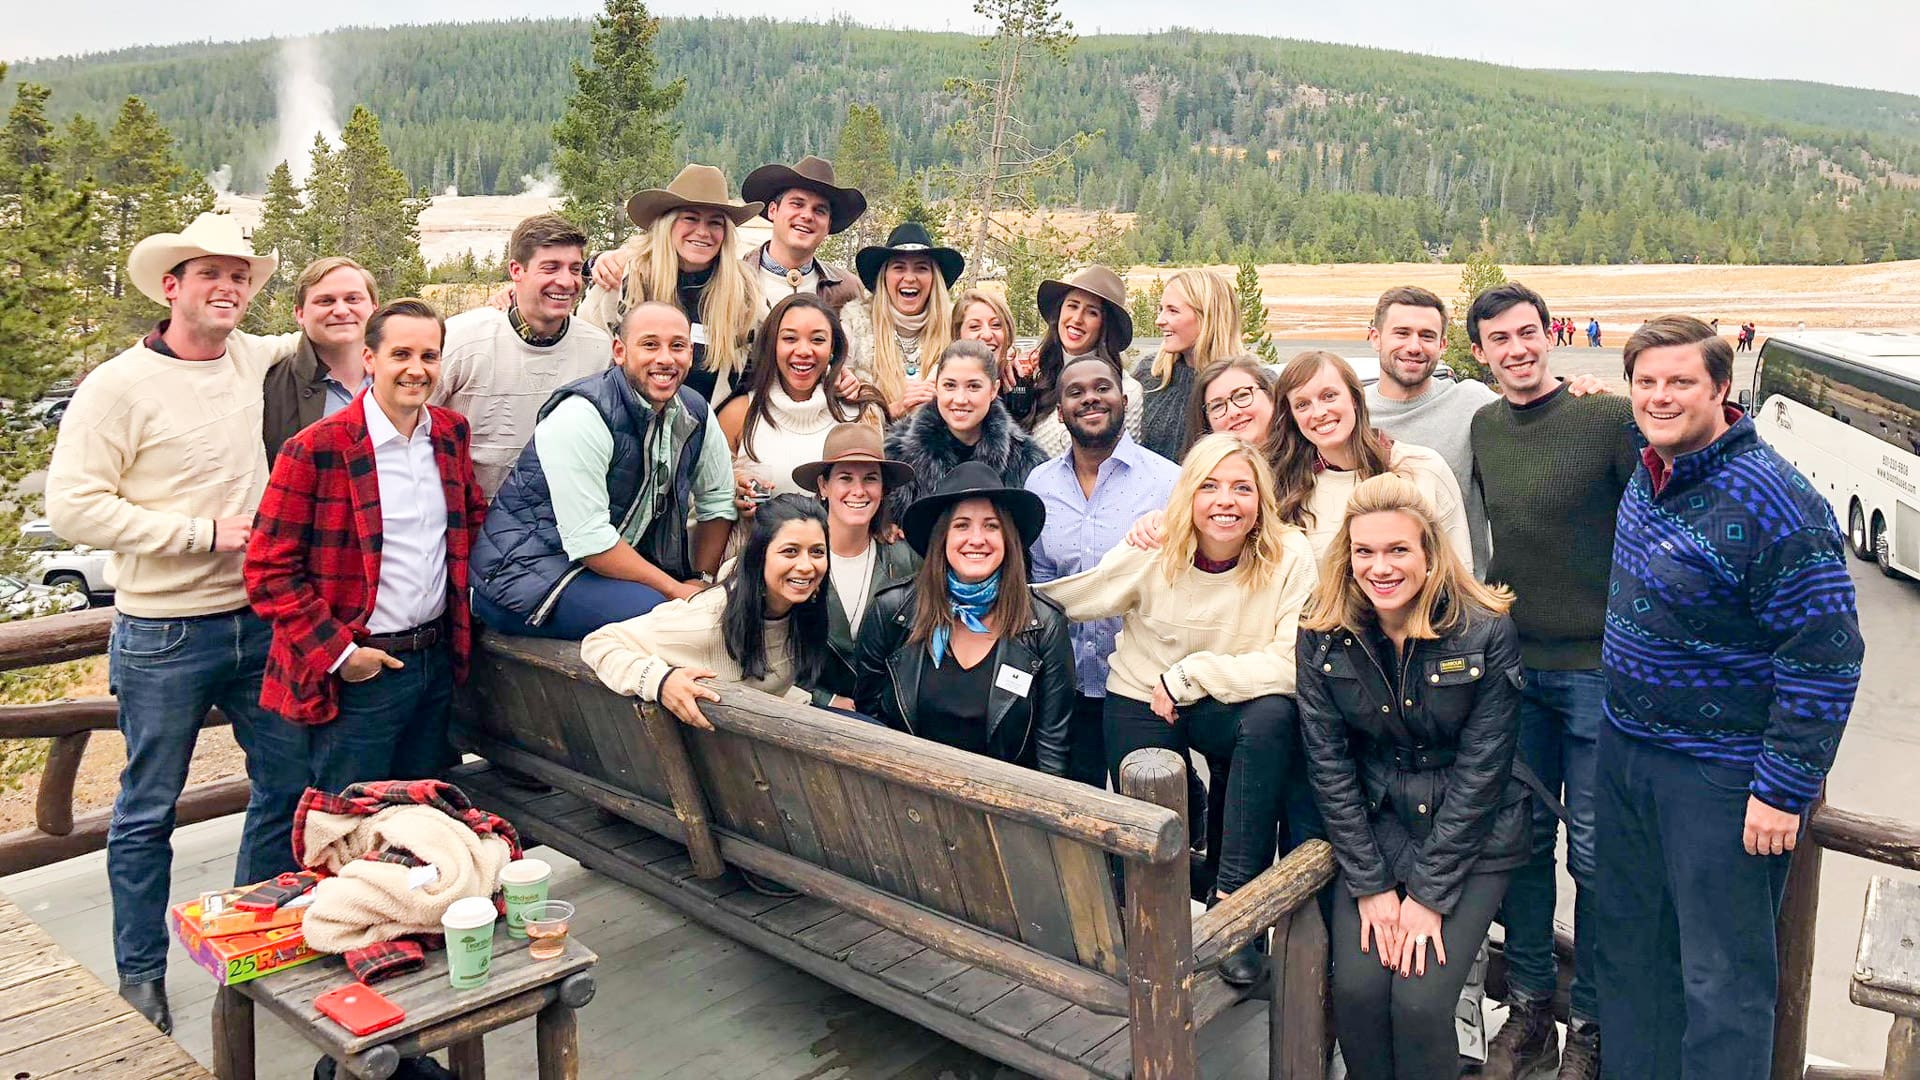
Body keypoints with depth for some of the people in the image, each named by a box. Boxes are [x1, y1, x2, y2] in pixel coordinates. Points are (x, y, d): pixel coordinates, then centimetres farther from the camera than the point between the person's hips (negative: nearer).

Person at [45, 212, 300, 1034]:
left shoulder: (256, 361, 4)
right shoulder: (119, 386, -10)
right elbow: (72, 506, -14)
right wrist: (205, 532, -17)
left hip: (261, 620, 5)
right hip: (165, 634, -5)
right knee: (148, 810, 9)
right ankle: (140, 972, 26)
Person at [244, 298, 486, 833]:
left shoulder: (451, 432, 5)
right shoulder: (316, 449, -13)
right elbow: (268, 571, -12)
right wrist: (337, 653, -15)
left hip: (436, 662, 6)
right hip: (355, 673, -6)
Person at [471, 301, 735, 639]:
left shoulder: (695, 413, 2)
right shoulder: (580, 416, -21)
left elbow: (717, 500, 14)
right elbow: (588, 540, -25)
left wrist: (702, 581, 2)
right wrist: (675, 591, -20)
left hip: (620, 558, 8)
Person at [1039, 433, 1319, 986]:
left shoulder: (1289, 556, -15)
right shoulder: (1151, 552, -13)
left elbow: (1291, 665, -22)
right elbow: (1051, 603, -1)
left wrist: (1189, 675, -20)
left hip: (1230, 708, 0)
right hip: (1142, 701, 1)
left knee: (1273, 718, -33)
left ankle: (1233, 899, -23)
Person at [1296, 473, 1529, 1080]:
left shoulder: (1486, 632, -15)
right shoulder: (1324, 636, -7)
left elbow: (1480, 771, -13)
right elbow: (1328, 764, -5)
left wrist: (1430, 894, -14)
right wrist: (1371, 885, -9)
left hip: (1469, 838, -2)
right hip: (1374, 827, 3)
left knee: (1420, 1001, -15)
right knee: (1356, 990, -12)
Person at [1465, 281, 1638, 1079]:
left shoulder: (1611, 417, -10)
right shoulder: (1481, 429, 6)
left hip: (1598, 668, -5)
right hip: (1513, 663, 5)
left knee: (1594, 850, 5)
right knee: (1522, 837, 12)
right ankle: (1529, 1005, 27)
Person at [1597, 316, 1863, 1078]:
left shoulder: (1770, 503, -21)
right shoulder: (1648, 474, 4)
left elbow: (1825, 657, -20)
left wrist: (1784, 792, -19)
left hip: (1718, 776, -8)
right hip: (1625, 751, 8)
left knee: (1722, 980, 4)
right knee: (1627, 951, 19)